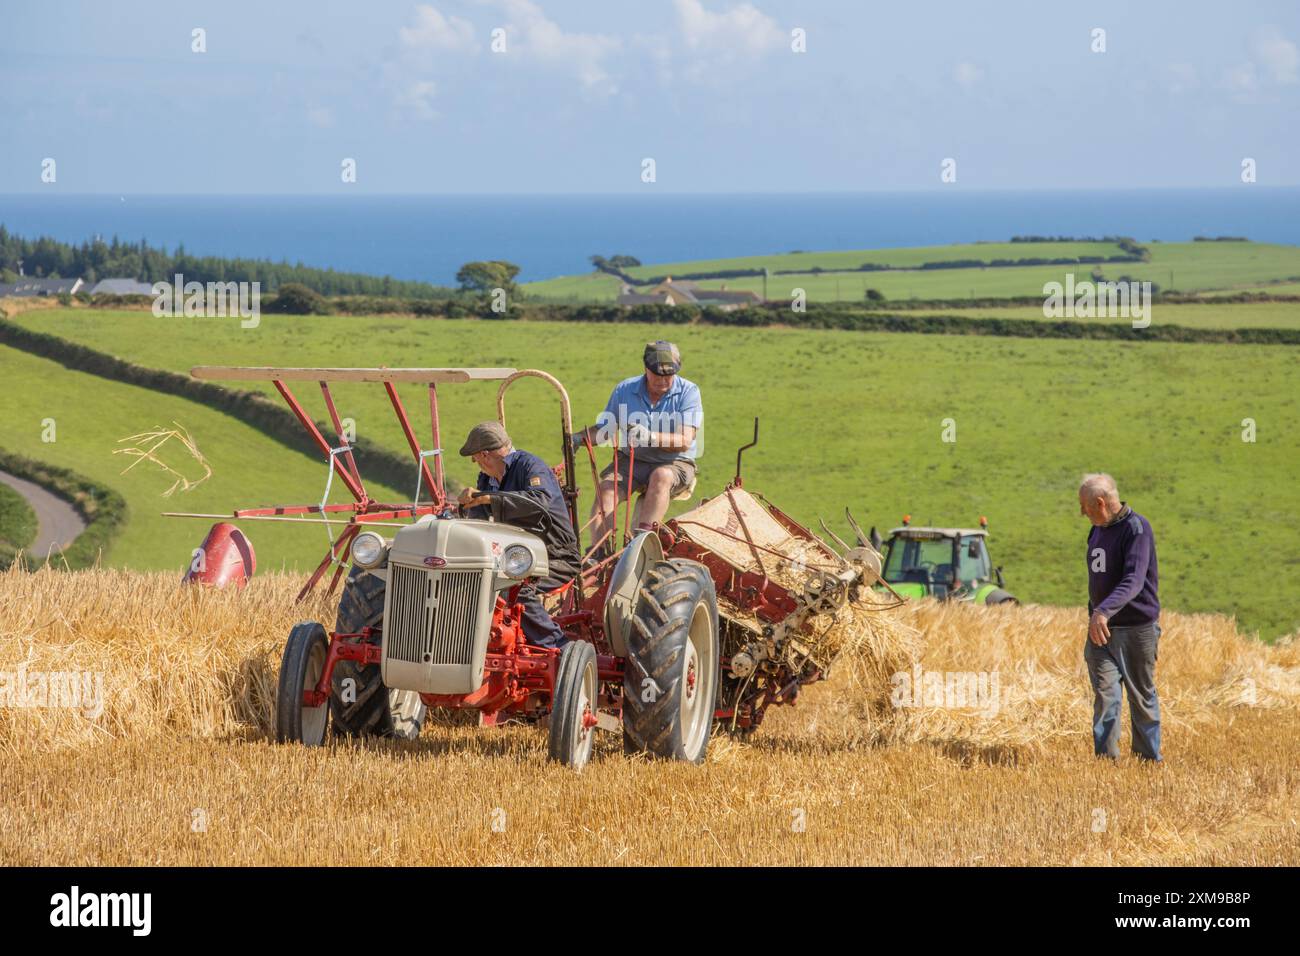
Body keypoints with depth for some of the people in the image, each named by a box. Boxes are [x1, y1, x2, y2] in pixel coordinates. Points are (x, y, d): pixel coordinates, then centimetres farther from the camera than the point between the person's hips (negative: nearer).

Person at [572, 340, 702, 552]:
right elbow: (604, 429, 11)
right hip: (631, 461, 3)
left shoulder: (688, 392, -6)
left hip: (675, 464, -3)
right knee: (606, 487, -25)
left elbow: (685, 441, -18)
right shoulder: (624, 390, 5)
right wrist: (579, 438, -11)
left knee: (661, 476, -37)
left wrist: (651, 438, -35)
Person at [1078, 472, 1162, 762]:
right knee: (1105, 694, -5)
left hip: (1136, 628, -6)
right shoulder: (1098, 530, 10)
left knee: (1142, 697, 6)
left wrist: (1104, 611, -43)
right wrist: (1093, 614, 18)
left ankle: (1150, 758, 18)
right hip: (1101, 629, 6)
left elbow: (1133, 581, -30)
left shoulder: (1137, 528, -17)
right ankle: (1106, 757, -6)